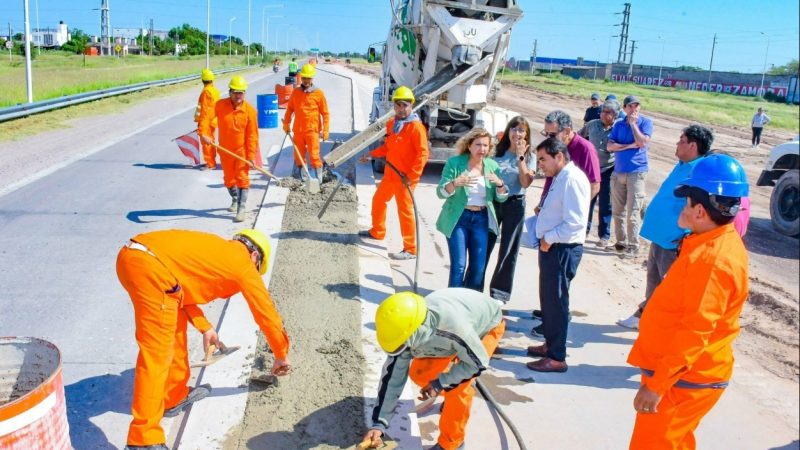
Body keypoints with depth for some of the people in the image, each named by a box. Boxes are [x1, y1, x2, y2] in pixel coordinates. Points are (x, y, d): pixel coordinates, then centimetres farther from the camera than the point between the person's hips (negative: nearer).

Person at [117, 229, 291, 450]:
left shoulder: (217, 249, 29)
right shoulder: (243, 263, 11)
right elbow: (267, 313, 17)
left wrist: (205, 327, 28)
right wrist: (281, 355, 29)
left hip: (131, 254, 9)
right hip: (149, 266, -9)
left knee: (174, 324, 24)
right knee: (157, 353, -6)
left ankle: (175, 396, 37)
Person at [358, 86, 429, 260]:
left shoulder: (416, 126, -16)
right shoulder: (392, 123, 9)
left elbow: (423, 154, -20)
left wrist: (411, 176, -22)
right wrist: (372, 154, 15)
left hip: (405, 177, -9)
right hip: (390, 174, 9)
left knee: (405, 211, -6)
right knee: (378, 200, 23)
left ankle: (410, 249, 1)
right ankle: (377, 232, 45)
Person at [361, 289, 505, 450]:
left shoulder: (452, 323, -48)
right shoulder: (406, 331, -28)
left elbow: (478, 362, -31)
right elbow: (392, 377, -18)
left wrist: (440, 383, -26)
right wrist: (378, 424, -20)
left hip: (487, 325, -6)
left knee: (458, 387, -20)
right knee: (419, 373, 1)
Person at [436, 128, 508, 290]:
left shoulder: (492, 166, 3)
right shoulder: (455, 162, -8)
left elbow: (501, 198, 6)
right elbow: (441, 192, -10)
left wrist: (500, 184, -15)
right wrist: (455, 183, -30)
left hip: (481, 219, 4)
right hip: (458, 218, -4)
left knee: (478, 266, 6)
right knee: (458, 265, -7)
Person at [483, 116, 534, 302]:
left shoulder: (529, 157, 0)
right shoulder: (498, 152, 3)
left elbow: (525, 183, -14)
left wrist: (520, 157, -17)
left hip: (515, 205, -1)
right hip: (493, 202, 1)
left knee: (508, 251, 5)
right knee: (483, 246, 4)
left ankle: (499, 293, 16)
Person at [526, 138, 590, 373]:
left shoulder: (572, 179, -18)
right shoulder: (559, 178, 14)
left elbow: (575, 222, -25)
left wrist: (549, 238, -17)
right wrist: (546, 238, 9)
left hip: (563, 249, -10)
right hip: (552, 247, 10)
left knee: (556, 301, -3)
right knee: (548, 298, 19)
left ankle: (557, 357, 7)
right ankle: (550, 344, 34)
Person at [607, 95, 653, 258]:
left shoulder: (645, 122, -1)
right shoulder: (618, 124, 9)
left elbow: (642, 143, -16)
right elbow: (610, 146, 0)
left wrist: (633, 123, -9)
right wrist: (629, 146, -11)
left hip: (636, 172, -5)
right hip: (618, 172, 5)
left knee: (633, 213, -6)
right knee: (617, 211, 10)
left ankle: (633, 246, 1)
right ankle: (621, 242, 21)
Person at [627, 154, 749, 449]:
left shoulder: (713, 260, -27)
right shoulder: (717, 243, 6)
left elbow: (695, 332, -28)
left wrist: (656, 385, -25)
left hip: (684, 379, -10)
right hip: (684, 372, 10)